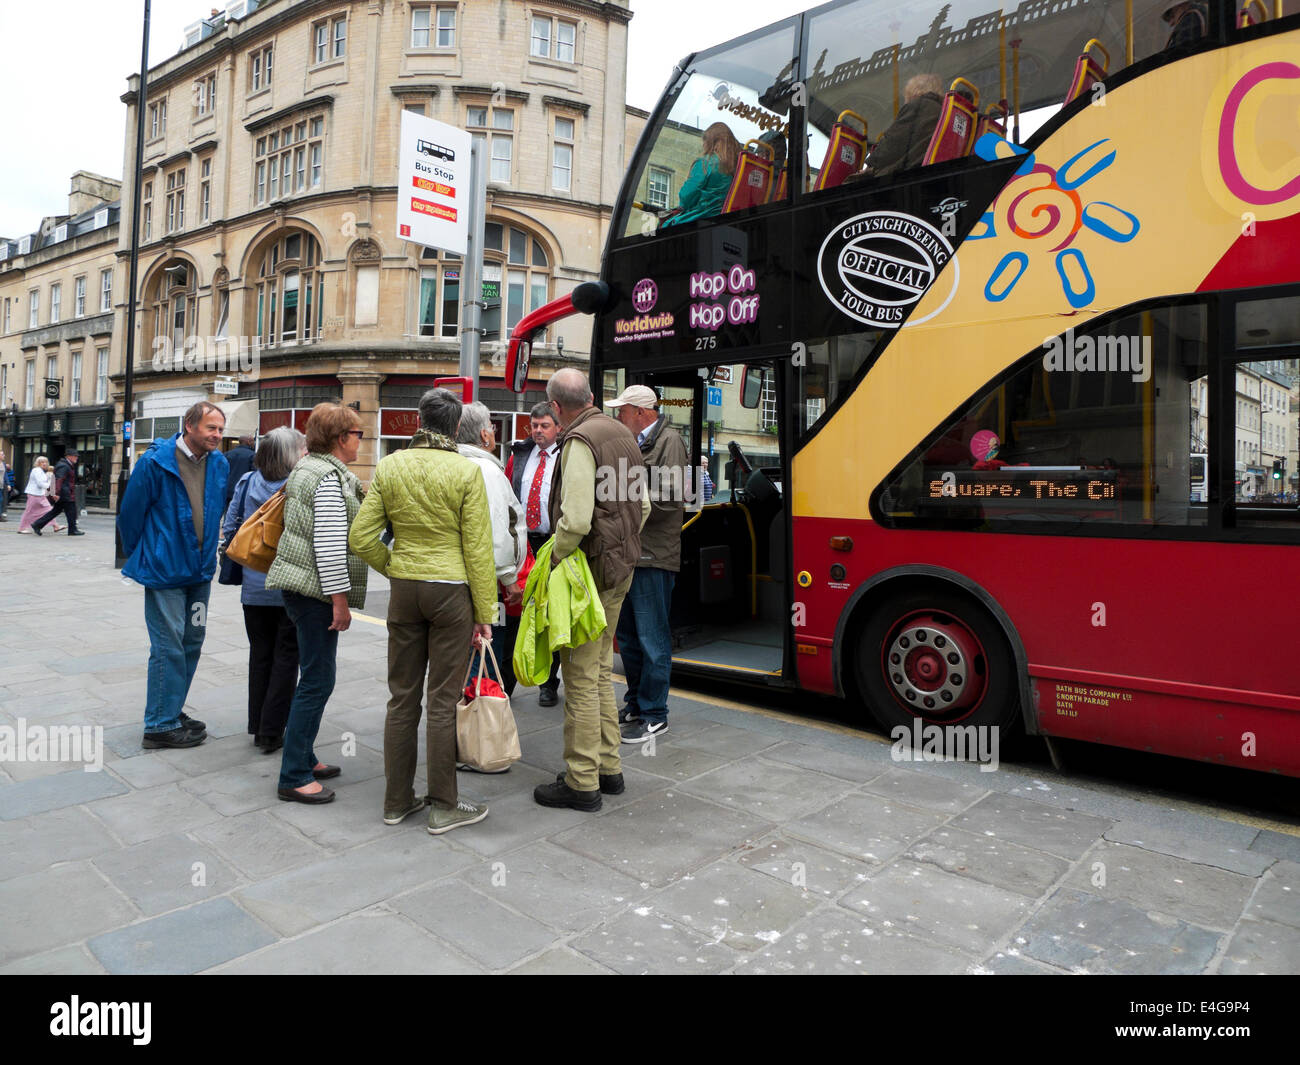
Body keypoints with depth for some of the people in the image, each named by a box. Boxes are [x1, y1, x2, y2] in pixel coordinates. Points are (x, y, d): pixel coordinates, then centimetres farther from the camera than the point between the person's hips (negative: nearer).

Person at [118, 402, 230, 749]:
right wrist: (139, 556, 4)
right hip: (165, 570, -6)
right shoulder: (155, 462, -13)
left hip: (200, 570, 7)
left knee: (191, 642, 14)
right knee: (168, 647, -2)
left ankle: (172, 709, 30)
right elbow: (130, 512, -5)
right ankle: (161, 724, 9)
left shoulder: (219, 463, 4)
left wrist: (208, 553, 15)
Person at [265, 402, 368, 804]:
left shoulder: (306, 467, 16)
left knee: (314, 677, 18)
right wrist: (340, 601, -19)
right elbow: (330, 544, -22)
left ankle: (304, 759, 28)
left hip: (298, 585, 11)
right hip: (316, 589, -11)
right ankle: (293, 778, 3)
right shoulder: (331, 477, -17)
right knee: (318, 681, -5)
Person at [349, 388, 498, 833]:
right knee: (442, 702, 4)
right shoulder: (466, 471, -11)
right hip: (451, 592, -4)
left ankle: (397, 801, 25)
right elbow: (477, 550, -11)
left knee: (402, 697, 13)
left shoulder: (388, 467, 1)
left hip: (404, 591, 4)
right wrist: (484, 613, -4)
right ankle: (444, 806, 16)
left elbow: (361, 538, 0)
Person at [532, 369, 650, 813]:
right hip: (621, 567, 9)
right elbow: (642, 505, 18)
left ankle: (582, 783, 8)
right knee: (600, 669, 18)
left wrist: (552, 562, -12)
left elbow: (576, 519, -25)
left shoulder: (579, 441, -16)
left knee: (581, 675, -1)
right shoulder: (622, 434, 13)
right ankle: (607, 767, 27)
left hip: (590, 570, -9)